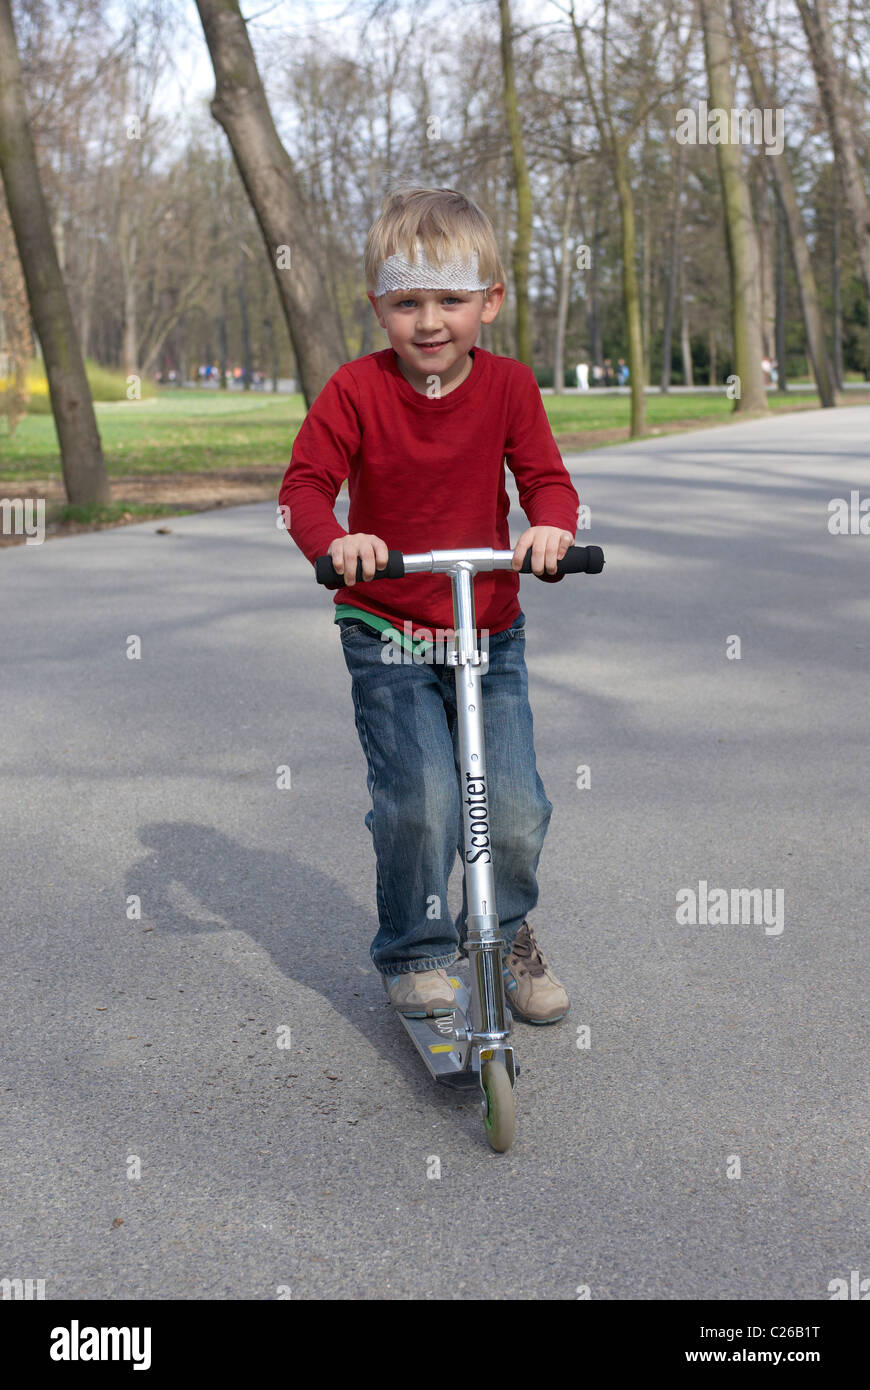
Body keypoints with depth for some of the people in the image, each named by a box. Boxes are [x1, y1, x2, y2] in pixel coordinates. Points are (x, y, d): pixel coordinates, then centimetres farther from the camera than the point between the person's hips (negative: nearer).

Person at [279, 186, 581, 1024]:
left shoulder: (507, 386, -1)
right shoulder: (356, 390, -7)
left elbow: (545, 476, -4)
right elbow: (305, 484, -10)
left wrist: (550, 524, -27)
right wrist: (335, 540, -32)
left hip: (491, 630, 2)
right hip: (387, 632, -2)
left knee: (515, 805, -2)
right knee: (419, 798, -13)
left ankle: (506, 932, 28)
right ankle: (413, 954, 12)